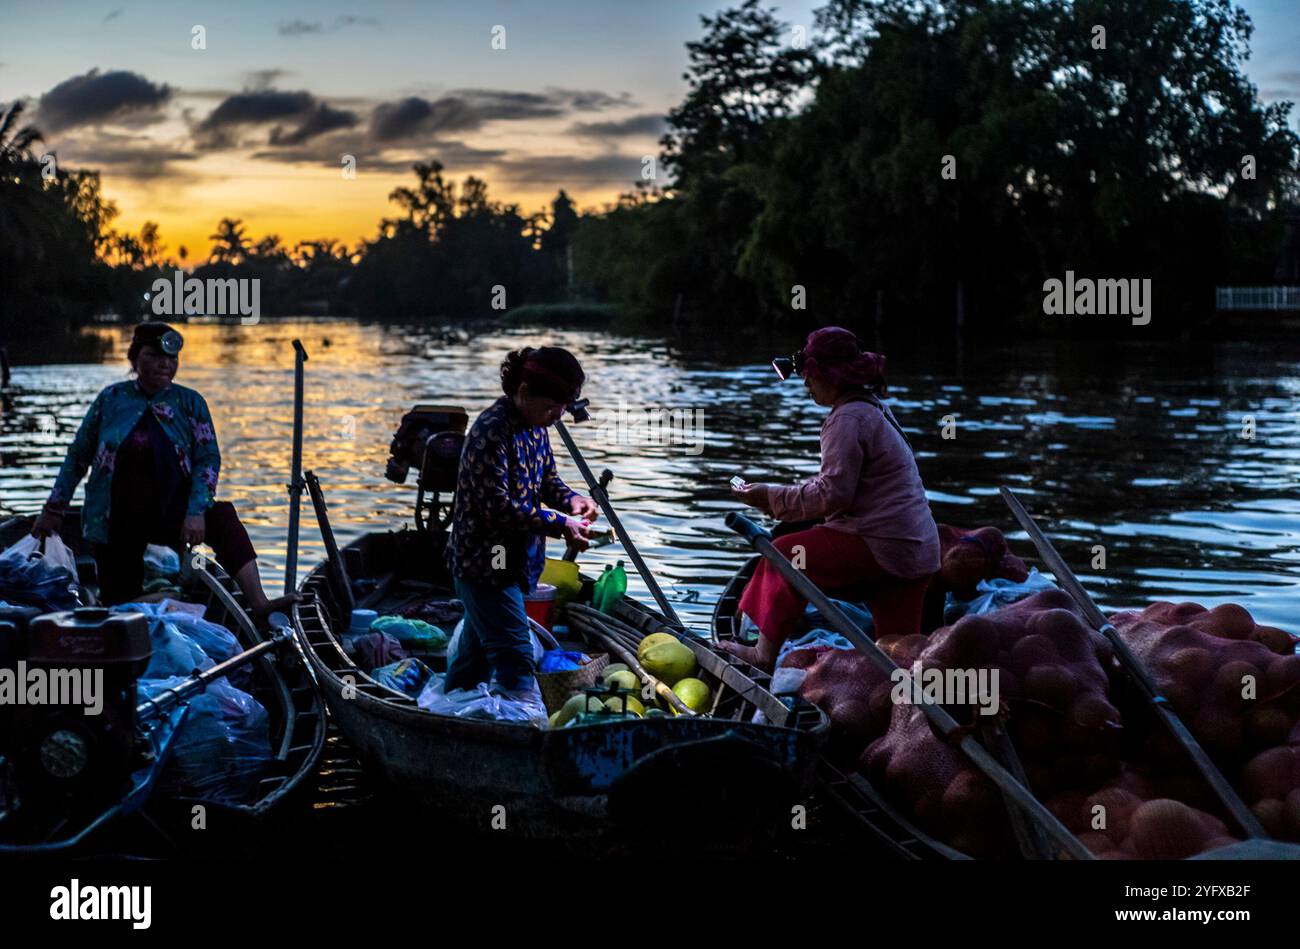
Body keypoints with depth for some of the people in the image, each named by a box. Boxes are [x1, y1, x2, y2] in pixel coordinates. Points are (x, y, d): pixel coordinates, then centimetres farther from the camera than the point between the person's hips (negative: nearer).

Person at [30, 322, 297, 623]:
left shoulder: (190, 403, 0)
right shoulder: (111, 399, 1)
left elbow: (208, 459, -6)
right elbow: (78, 456, 9)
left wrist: (196, 511, -20)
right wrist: (54, 509, 9)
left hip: (171, 513, -1)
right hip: (117, 522, 1)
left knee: (224, 518, -29)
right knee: (121, 606, 0)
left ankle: (259, 605, -39)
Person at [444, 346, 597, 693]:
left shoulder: (535, 426, 4)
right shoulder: (492, 432, -25)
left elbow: (545, 478, 18)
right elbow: (499, 508, -27)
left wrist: (570, 498, -4)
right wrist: (561, 525, -26)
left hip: (513, 559, 10)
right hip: (485, 563, -10)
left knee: (476, 651, 21)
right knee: (515, 655, -9)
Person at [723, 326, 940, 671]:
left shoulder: (848, 419, -14)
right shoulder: (873, 407, 19)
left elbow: (833, 494, -19)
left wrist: (771, 497, -10)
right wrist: (779, 496, 17)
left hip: (881, 547, -10)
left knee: (784, 556, 3)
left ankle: (765, 655, 10)